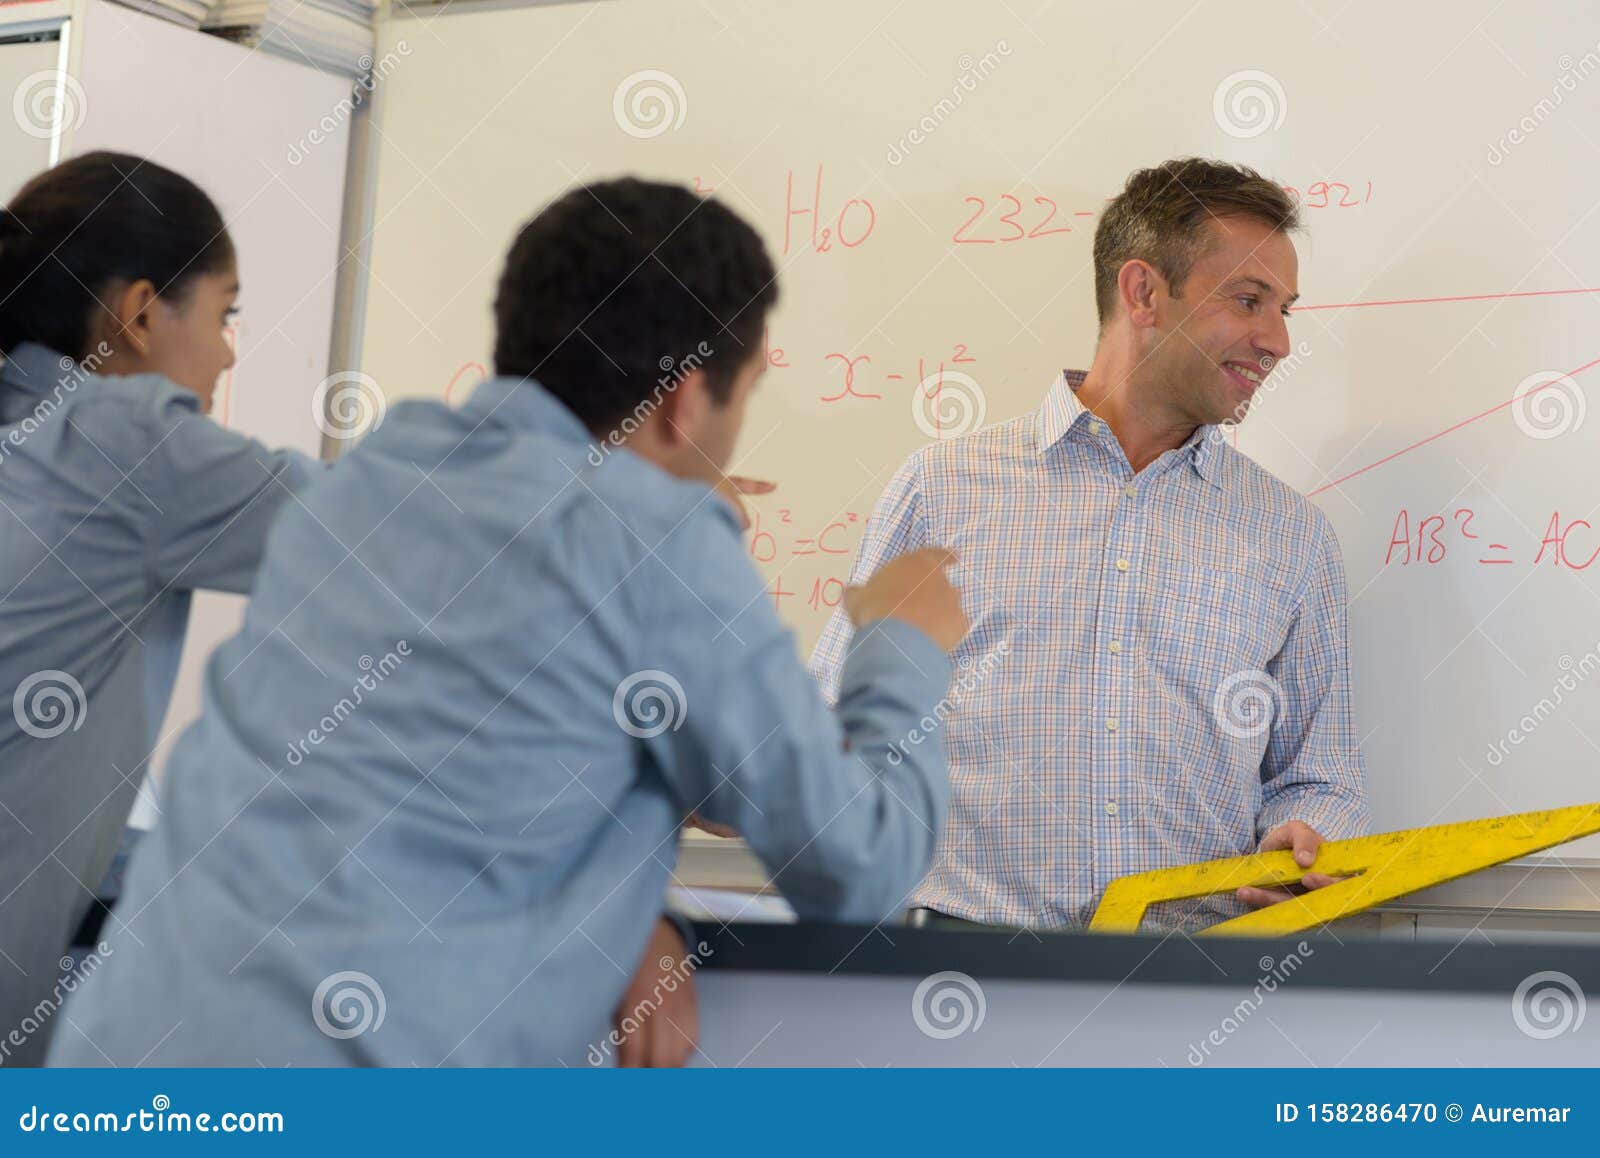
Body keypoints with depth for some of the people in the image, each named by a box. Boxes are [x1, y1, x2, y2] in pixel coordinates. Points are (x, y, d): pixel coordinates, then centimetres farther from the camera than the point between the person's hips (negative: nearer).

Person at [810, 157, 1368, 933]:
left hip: (1198, 962, 4)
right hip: (971, 944, -3)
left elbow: (1319, 780, 20)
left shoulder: (1291, 536, 16)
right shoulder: (941, 487, 10)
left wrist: (1299, 844, -2)